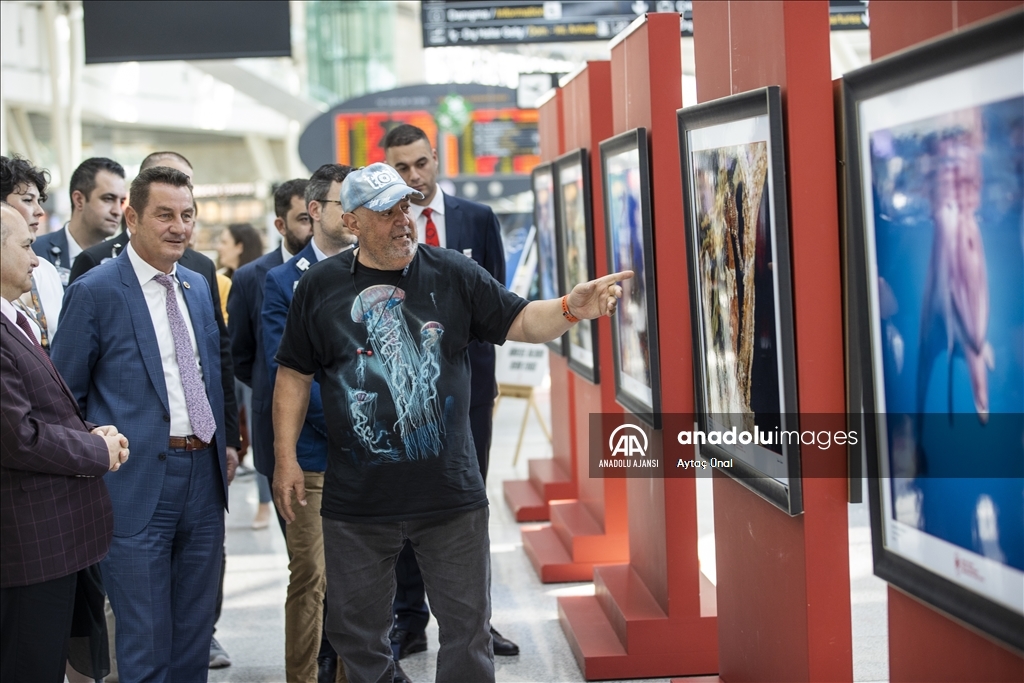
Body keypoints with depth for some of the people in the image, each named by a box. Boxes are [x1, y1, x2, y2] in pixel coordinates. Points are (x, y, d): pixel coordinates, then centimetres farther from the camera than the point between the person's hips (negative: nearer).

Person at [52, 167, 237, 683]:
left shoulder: (198, 286, 12)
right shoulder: (94, 291, -8)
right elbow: (64, 393, -4)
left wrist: (223, 442, 12)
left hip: (203, 474, 6)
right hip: (139, 481, -6)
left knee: (194, 637, 14)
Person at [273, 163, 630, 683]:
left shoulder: (453, 274, 0)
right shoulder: (319, 287, 1)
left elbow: (519, 322, 0)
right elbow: (294, 374, 7)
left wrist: (571, 307, -21)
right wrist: (286, 458, 2)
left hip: (450, 497, 0)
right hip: (356, 499, 0)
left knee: (468, 627, 7)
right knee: (356, 632, 11)